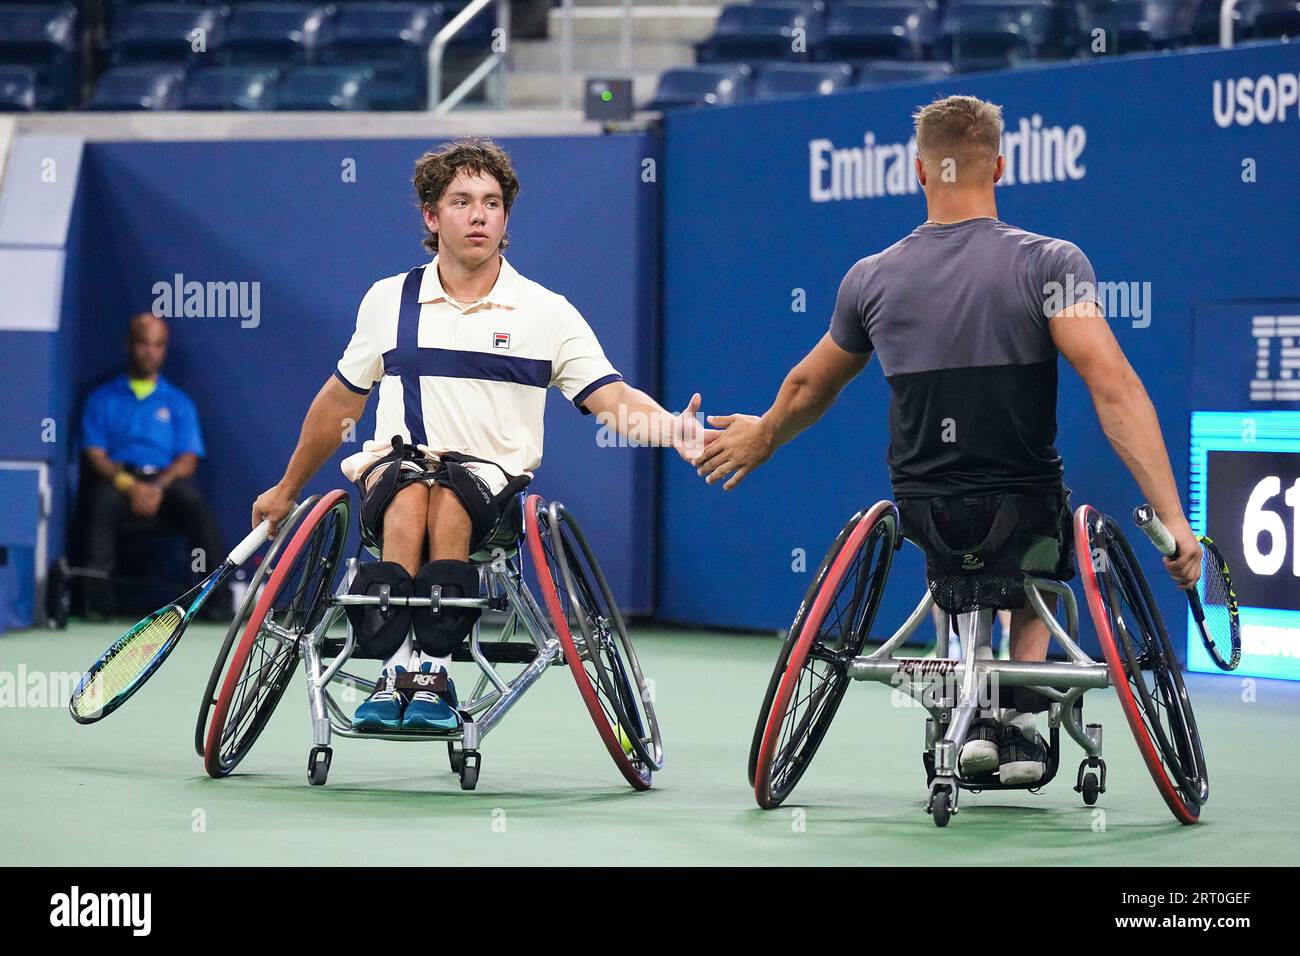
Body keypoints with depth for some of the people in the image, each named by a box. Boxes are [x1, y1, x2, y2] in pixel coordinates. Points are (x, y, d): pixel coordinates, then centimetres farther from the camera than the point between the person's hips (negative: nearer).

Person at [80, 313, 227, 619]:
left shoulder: (178, 402, 21)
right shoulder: (102, 399, 18)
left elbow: (188, 459, 8)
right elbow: (95, 455, 5)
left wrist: (158, 486, -14)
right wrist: (129, 485, -15)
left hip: (166, 479, 1)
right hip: (117, 479, -1)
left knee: (193, 499, -34)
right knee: (104, 499, -37)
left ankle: (218, 597, -41)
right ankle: (97, 596, -44)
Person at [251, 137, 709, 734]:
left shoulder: (546, 311, 7)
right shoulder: (388, 300, 13)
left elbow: (612, 399, -2)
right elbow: (339, 402, 25)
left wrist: (670, 428, -23)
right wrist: (286, 489, 32)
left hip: (494, 477, -1)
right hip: (394, 464, 1)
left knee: (449, 499, -37)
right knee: (410, 492, -36)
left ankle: (430, 671, -40)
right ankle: (395, 666, -45)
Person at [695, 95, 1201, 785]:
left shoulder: (871, 278, -3)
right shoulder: (1050, 263, -13)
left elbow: (810, 389, 14)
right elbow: (1113, 387, -23)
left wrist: (762, 437, 36)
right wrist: (1171, 519, -22)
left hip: (925, 515, 2)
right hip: (1027, 512, -2)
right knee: (1044, 546, 35)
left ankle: (971, 708, 15)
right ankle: (1021, 712, 15)